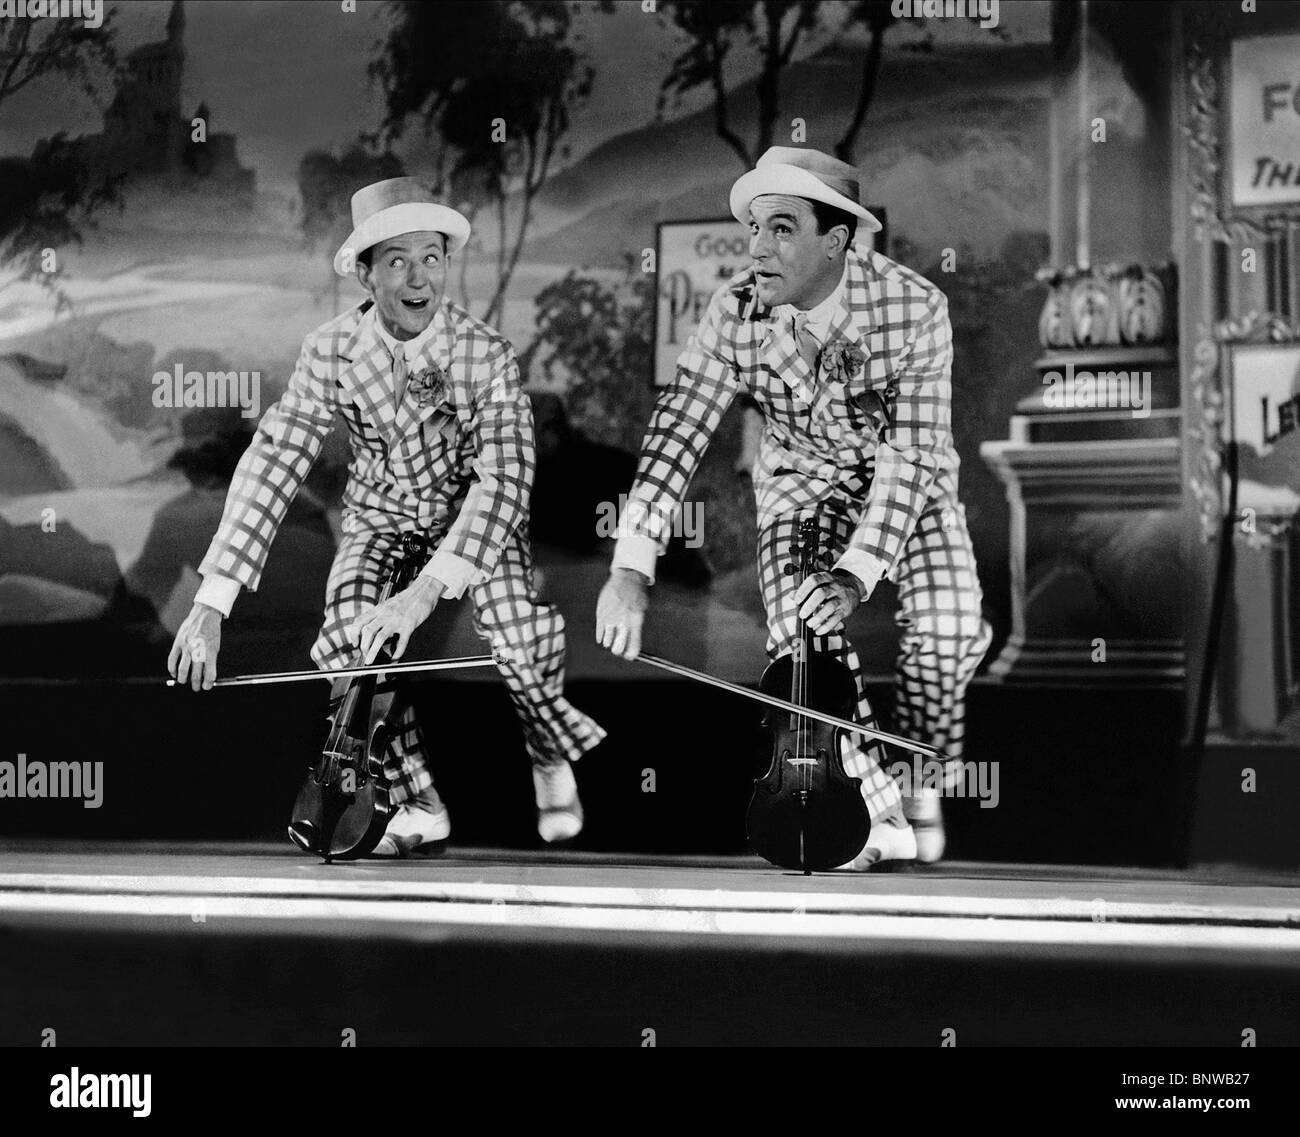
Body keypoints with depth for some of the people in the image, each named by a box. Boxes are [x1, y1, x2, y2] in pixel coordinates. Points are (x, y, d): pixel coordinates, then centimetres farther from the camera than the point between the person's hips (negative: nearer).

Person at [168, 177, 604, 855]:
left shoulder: (486, 356, -24)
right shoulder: (330, 352, -18)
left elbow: (502, 479, -32)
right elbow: (271, 465, -22)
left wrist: (427, 589, -46)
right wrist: (210, 606, -31)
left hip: (478, 523, -2)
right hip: (382, 523, 2)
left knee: (517, 638, -25)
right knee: (350, 635, -24)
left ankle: (551, 757, 10)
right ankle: (415, 805, -3)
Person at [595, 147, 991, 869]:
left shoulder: (914, 307, -29)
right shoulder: (736, 314, -22)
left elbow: (910, 451, -31)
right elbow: (677, 432, -26)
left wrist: (856, 571, -42)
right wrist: (631, 569, -36)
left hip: (909, 477, -1)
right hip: (801, 478, 1)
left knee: (950, 630, -22)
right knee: (801, 631, -23)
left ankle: (921, 785, 8)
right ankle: (876, 811, -4)